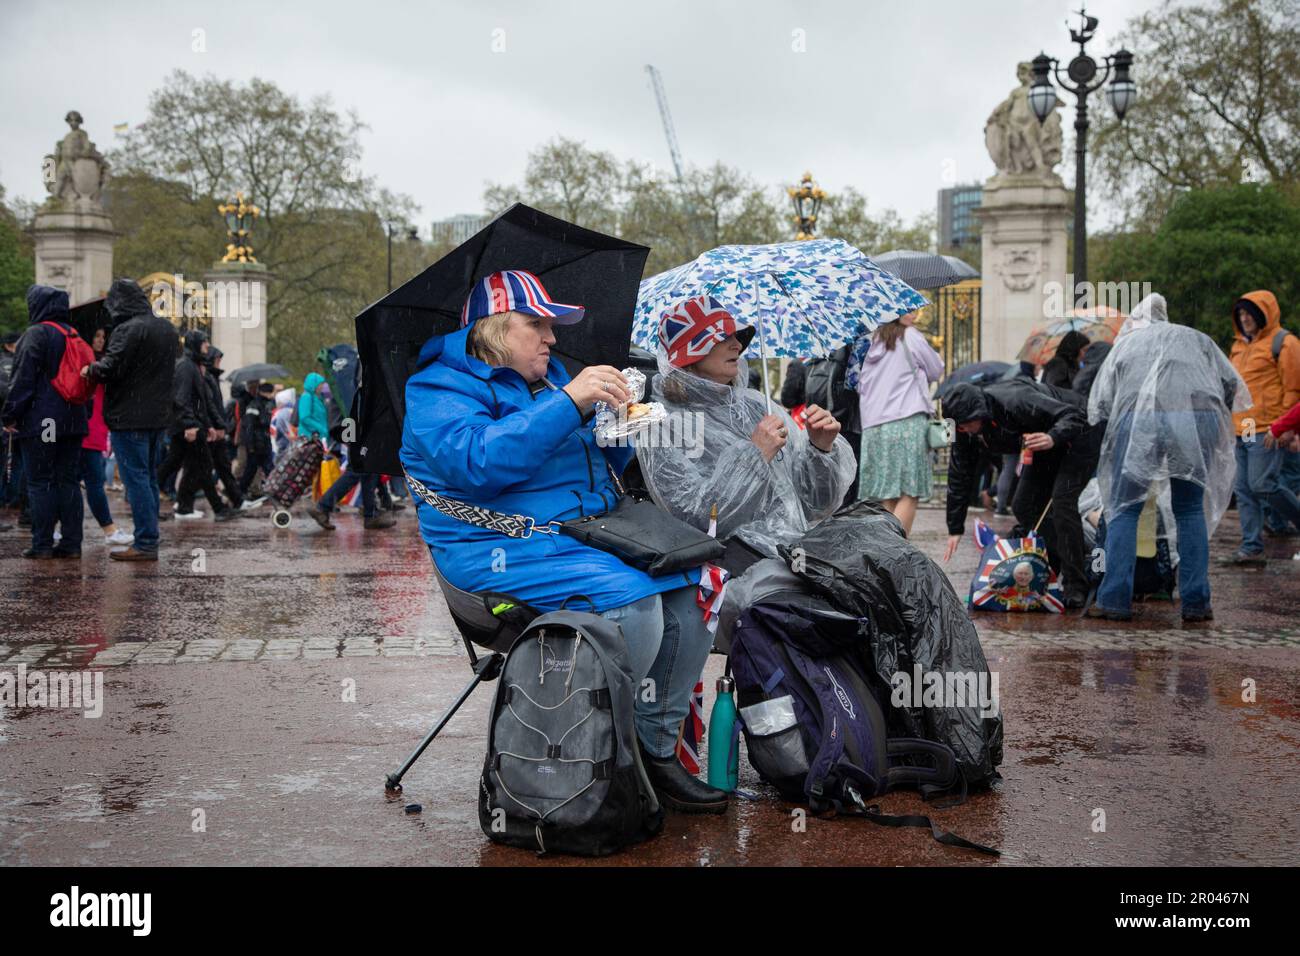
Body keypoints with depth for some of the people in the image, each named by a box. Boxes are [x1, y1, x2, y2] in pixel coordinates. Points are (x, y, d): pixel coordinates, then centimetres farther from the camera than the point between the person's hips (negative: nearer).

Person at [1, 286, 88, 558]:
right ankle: (71, 543, 7)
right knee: (68, 481, 9)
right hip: (72, 420, 7)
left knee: (40, 483, -3)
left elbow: (23, 379, -13)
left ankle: (42, 544, -4)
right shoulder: (74, 336, 14)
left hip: (40, 422, -7)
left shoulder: (36, 334, -9)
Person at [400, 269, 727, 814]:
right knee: (631, 600, -29)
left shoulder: (549, 379, 22)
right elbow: (479, 461, -23)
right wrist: (569, 403, -25)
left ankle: (658, 751, -4)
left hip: (588, 535, 8)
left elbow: (604, 463, 27)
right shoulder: (440, 389, -3)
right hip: (505, 548, -8)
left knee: (689, 586, -11)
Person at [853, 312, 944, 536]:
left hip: (873, 427, 6)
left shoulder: (873, 342, 17)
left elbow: (861, 386, 20)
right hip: (907, 423, -6)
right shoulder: (910, 336, 0)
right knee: (909, 494, -6)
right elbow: (936, 371, 8)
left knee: (887, 498, 6)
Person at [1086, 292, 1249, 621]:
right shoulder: (1197, 338, 31)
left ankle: (1114, 600, 0)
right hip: (1198, 418, 1)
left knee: (1124, 509, 7)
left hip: (1139, 419, -1)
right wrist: (1218, 418, 32)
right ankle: (1196, 603, 9)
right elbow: (1232, 384, 19)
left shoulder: (1126, 343, 28)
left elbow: (1098, 406, 17)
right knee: (1190, 509, 13)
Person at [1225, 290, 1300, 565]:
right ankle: (1251, 548, 7)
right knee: (1245, 491, 5)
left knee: (1262, 484, -16)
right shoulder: (1240, 346, 20)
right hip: (1242, 431, 8)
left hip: (1267, 431, -8)